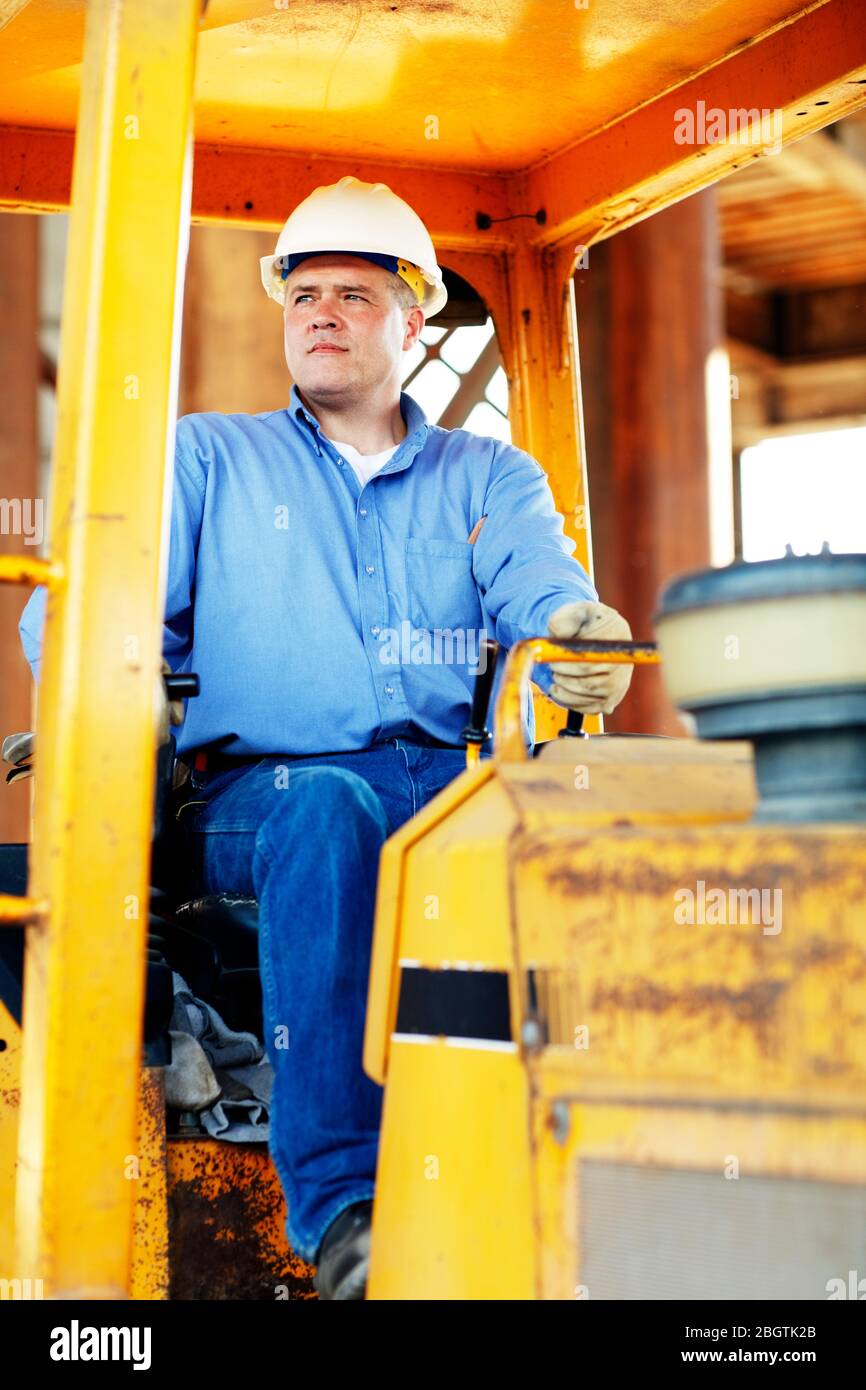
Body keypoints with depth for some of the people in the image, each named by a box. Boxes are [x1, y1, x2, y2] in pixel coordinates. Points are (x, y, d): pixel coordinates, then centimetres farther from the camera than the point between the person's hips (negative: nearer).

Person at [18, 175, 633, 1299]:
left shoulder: (491, 477, 24)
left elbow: (544, 585, 4)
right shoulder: (209, 459, 22)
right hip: (264, 792, -1)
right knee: (325, 805, -38)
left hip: (461, 782, 1)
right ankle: (340, 1204, -43)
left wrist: (577, 634, -22)